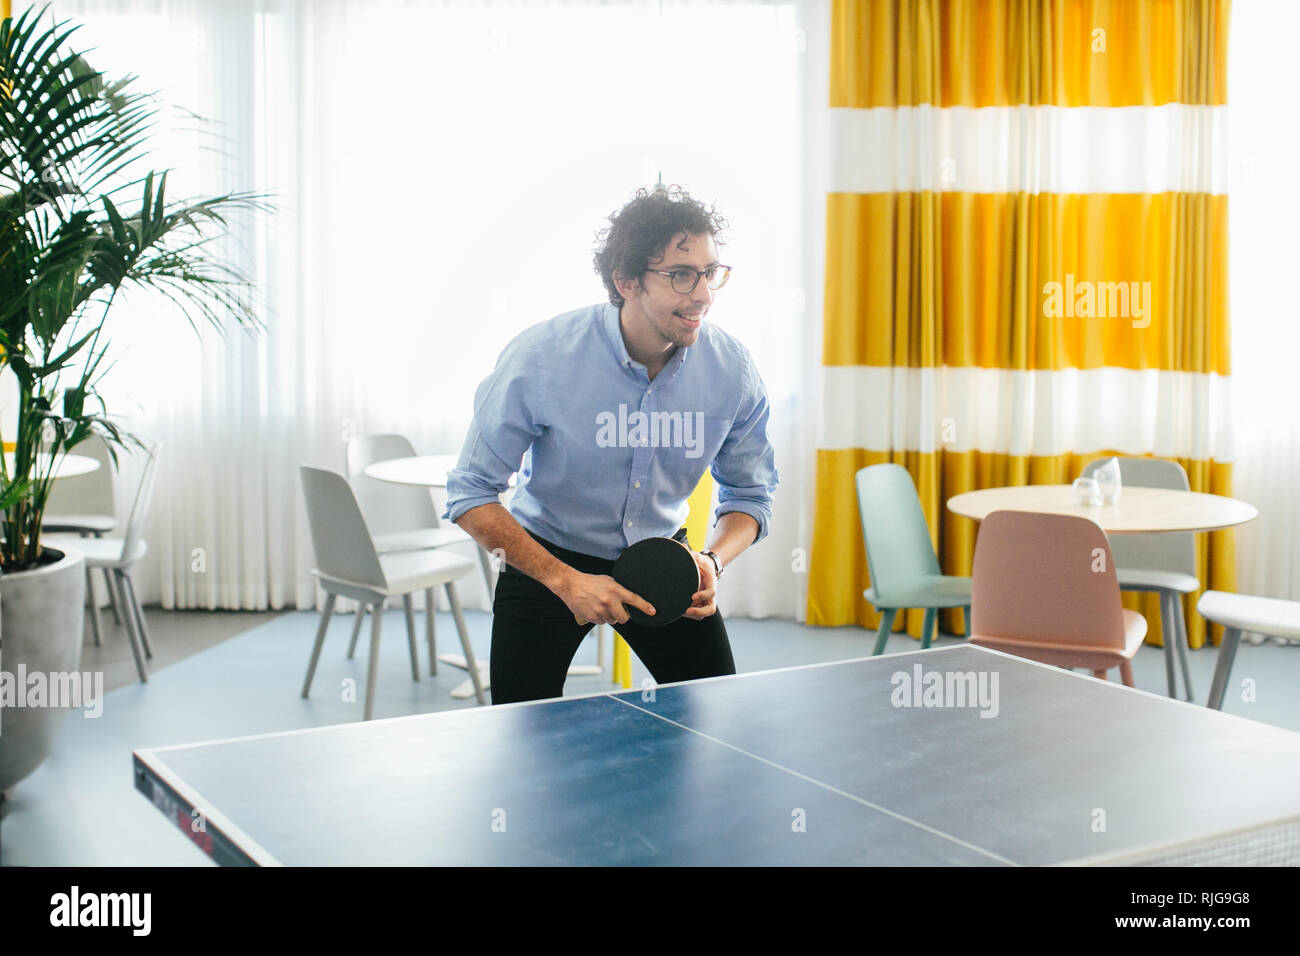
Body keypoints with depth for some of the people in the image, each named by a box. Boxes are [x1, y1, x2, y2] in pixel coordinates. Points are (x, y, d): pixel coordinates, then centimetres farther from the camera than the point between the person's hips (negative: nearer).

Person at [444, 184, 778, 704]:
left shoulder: (732, 368, -17)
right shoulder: (539, 358, -26)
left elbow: (749, 495, -2)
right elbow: (471, 494, -19)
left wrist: (712, 560, -23)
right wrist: (565, 581, -27)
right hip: (547, 559, -2)